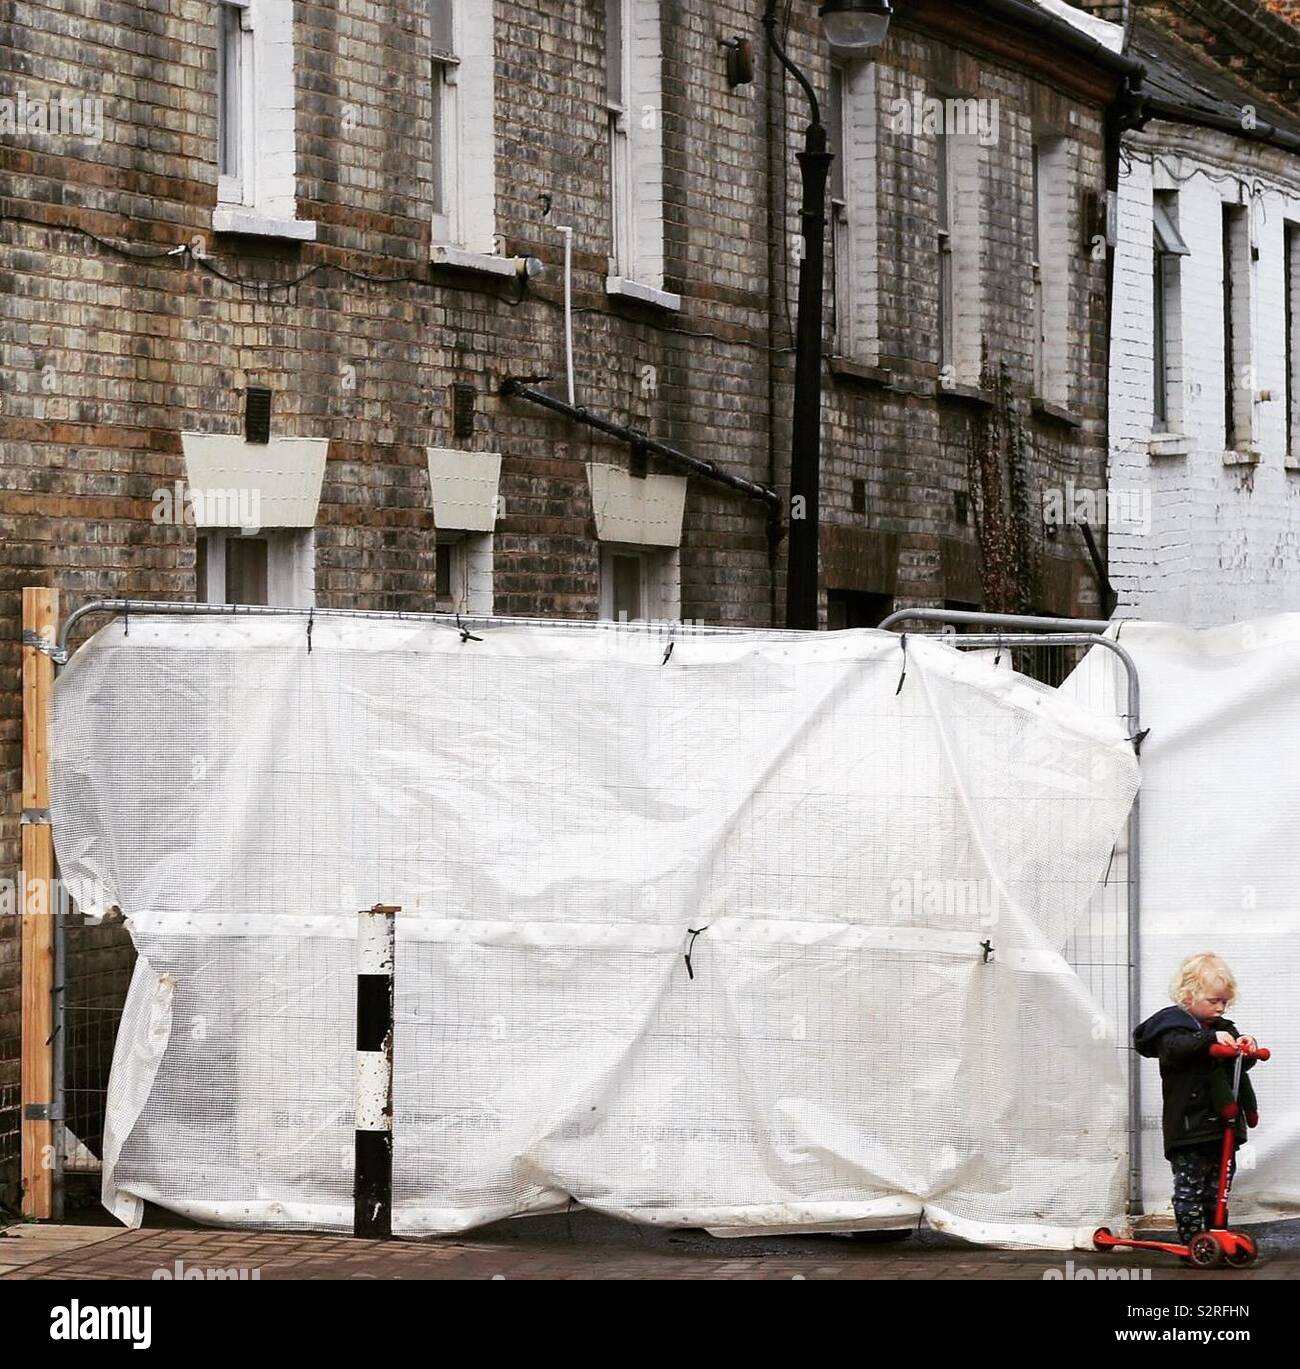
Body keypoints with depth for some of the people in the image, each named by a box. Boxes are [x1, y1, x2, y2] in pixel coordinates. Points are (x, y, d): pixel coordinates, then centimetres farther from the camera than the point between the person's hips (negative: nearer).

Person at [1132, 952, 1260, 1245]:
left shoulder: (1224, 1027, 16)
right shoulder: (1173, 1024, -6)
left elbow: (1241, 1066, 15)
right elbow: (1175, 1047, -27)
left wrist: (1245, 1048, -8)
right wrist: (1210, 1039, -41)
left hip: (1223, 1124, 7)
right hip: (1189, 1126, -7)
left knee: (1219, 1188, 13)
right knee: (1189, 1188, -5)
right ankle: (1191, 1242, -1)